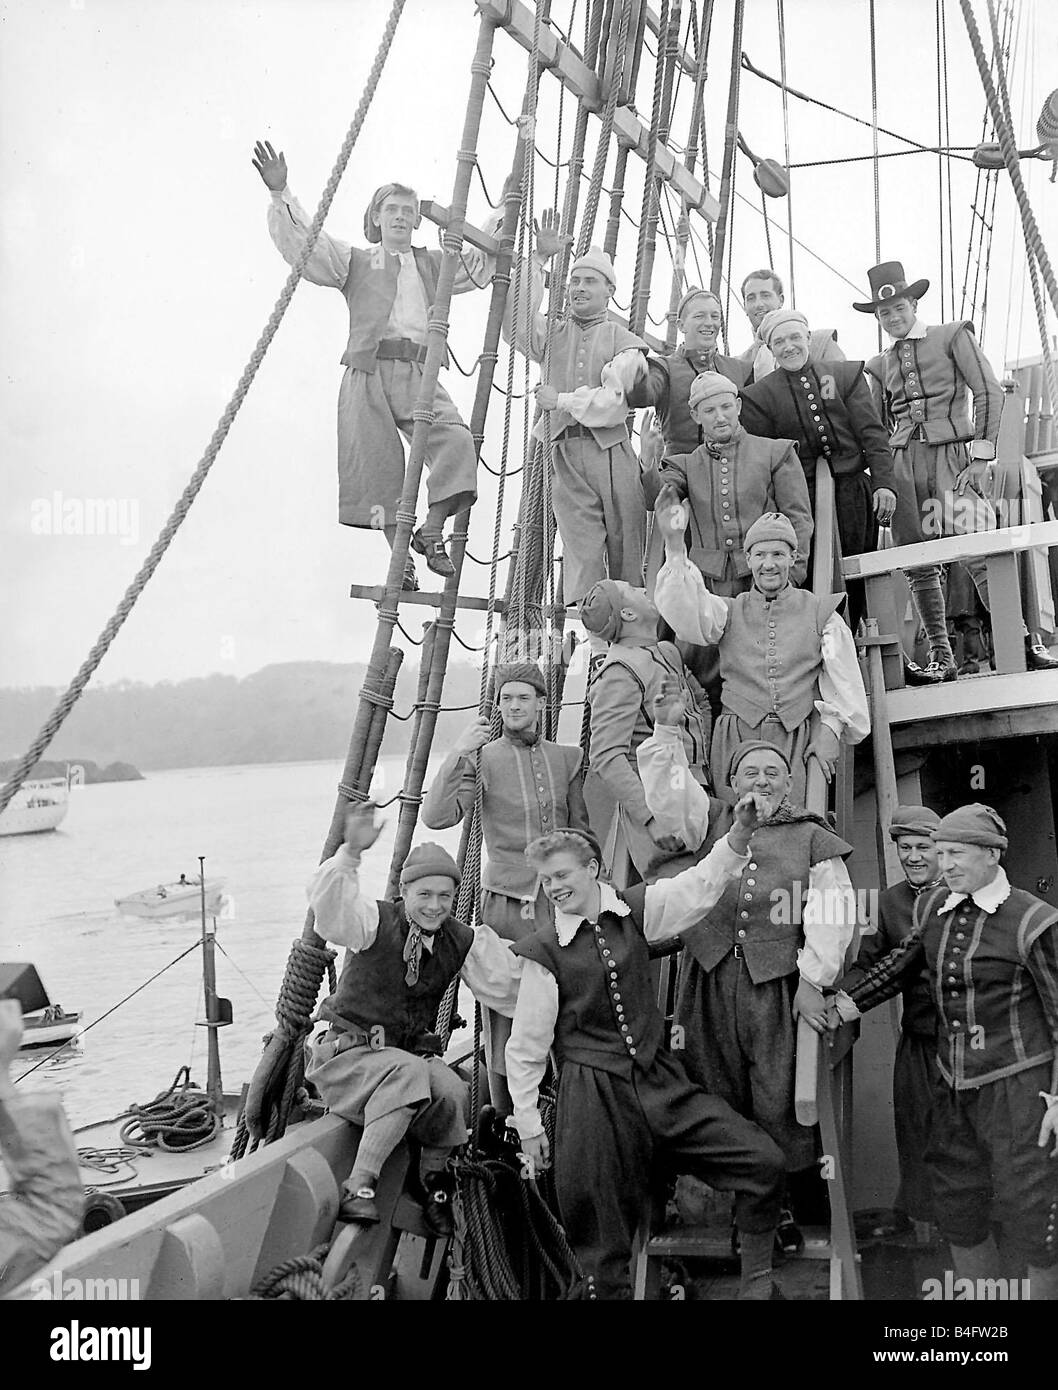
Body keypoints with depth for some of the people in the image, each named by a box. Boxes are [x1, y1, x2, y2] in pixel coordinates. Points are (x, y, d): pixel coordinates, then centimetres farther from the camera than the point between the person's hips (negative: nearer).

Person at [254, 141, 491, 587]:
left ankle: (431, 530, -10)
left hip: (419, 374, 1)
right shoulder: (354, 262, 15)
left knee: (456, 441, -23)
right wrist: (281, 195, -5)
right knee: (379, 466, -7)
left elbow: (482, 260, 23)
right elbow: (302, 242, 6)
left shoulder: (433, 265, 22)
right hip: (369, 371, -1)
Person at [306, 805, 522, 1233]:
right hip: (348, 1056, -4)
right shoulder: (377, 921, -9)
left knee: (452, 1091, -29)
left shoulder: (461, 942, 5)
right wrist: (351, 852, -47)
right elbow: (331, 909, -30)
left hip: (412, 1053, 4)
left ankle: (433, 1181, -5)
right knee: (409, 1072, -36)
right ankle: (358, 1189, -36)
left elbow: (508, 992, 6)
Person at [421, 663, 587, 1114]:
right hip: (506, 902, -3)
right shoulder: (484, 759, 0)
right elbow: (436, 816, -12)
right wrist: (458, 754, -19)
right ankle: (506, 1124, 8)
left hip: (562, 901, 3)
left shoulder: (568, 758, 12)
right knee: (504, 1014, -2)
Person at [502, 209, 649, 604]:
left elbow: (611, 402, -3)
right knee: (581, 551, -9)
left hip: (612, 452, -1)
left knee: (627, 550, -2)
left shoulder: (624, 341, 10)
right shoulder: (554, 333, 18)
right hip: (566, 452, 1)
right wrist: (538, 260, -3)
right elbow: (515, 323, -2)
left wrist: (561, 400, -2)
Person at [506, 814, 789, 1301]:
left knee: (761, 1159, -7)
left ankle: (756, 1280, 8)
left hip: (662, 1079, 3)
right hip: (593, 1093, -3)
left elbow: (698, 886, -4)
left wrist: (739, 833, -20)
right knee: (600, 1225, -1)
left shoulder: (634, 911, 4)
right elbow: (527, 1044, -1)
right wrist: (528, 1126, 1)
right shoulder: (543, 951, -5)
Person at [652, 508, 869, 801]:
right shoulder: (730, 611, 15)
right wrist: (674, 547, -19)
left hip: (798, 741, 0)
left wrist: (829, 732, -3)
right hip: (738, 738, 0)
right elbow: (687, 616, -7)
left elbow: (842, 681, 12)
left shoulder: (820, 612, 15)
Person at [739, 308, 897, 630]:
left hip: (855, 494, 2)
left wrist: (884, 482, -5)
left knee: (857, 590, 2)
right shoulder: (759, 395, 6)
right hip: (798, 502, -2)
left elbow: (873, 434, 7)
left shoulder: (847, 375, 12)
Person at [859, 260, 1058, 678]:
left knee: (978, 556, -14)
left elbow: (989, 393, 0)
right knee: (918, 566, -2)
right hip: (903, 464, 4)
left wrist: (982, 456, -8)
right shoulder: (879, 365, 19)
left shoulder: (953, 336, 7)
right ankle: (940, 655, 3)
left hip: (953, 456, -4)